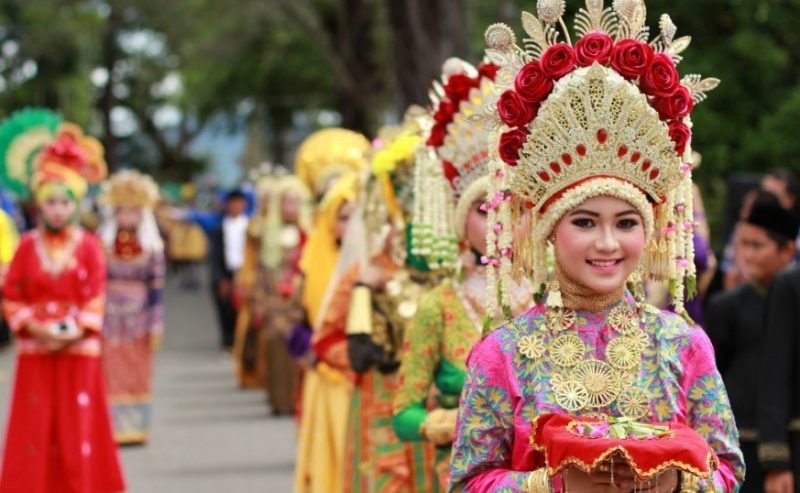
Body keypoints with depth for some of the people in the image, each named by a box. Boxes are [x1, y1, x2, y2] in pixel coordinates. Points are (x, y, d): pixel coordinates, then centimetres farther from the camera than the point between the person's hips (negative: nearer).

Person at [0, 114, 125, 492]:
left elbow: (95, 298, -2)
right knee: (36, 427, 0)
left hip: (78, 350, -1)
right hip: (36, 351, 1)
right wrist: (34, 326, -12)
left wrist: (76, 332, -15)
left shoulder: (88, 247, 0)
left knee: (78, 428, 1)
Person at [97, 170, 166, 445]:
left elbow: (157, 288, 1)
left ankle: (135, 428, 14)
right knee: (110, 372, -1)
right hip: (109, 316, 0)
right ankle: (113, 428, 2)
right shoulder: (102, 243, -1)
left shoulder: (152, 247, 0)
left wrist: (156, 324, -2)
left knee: (138, 373, 6)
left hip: (139, 318, 0)